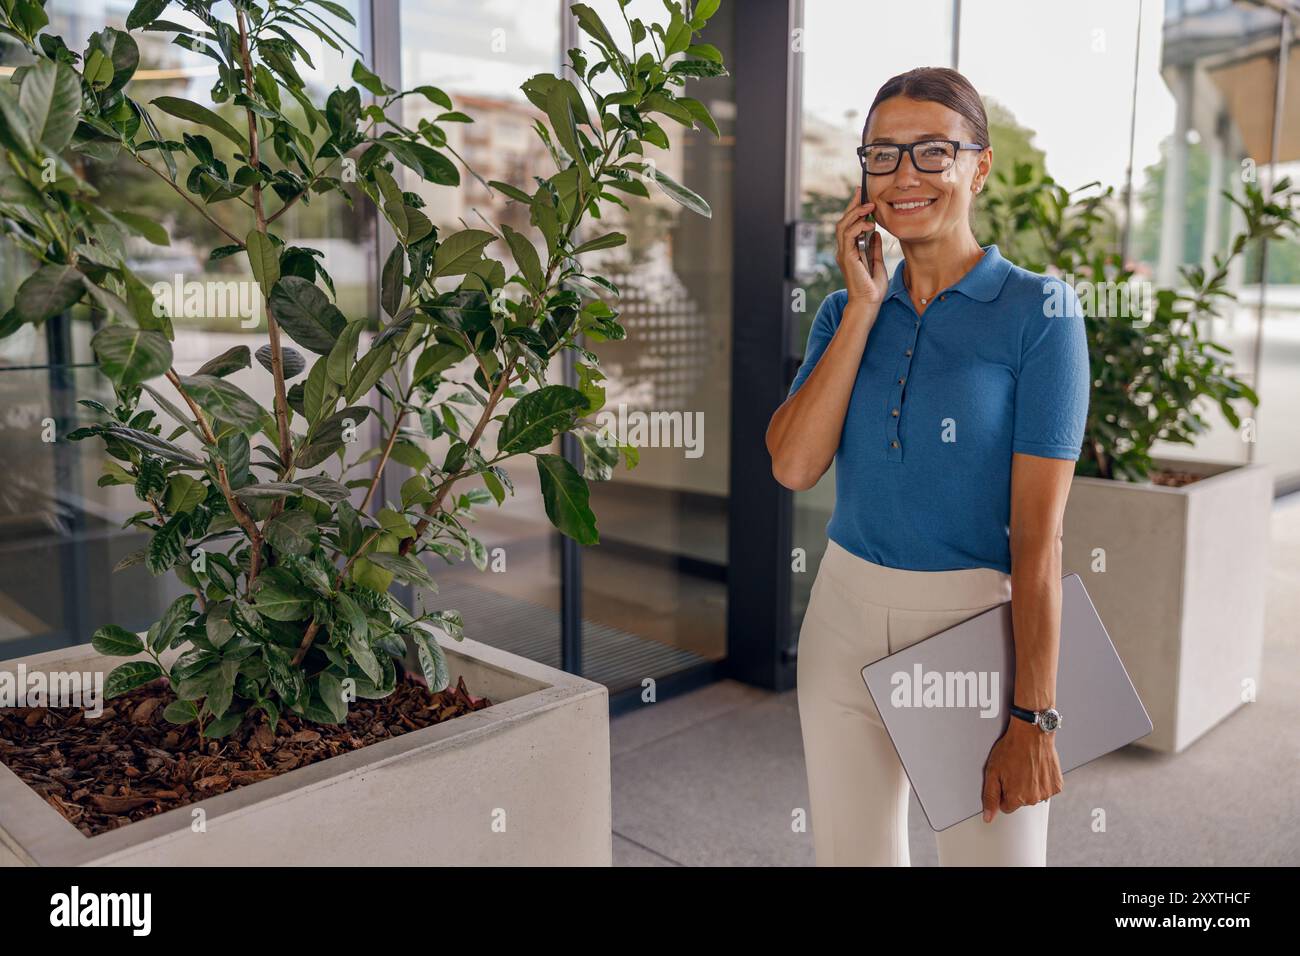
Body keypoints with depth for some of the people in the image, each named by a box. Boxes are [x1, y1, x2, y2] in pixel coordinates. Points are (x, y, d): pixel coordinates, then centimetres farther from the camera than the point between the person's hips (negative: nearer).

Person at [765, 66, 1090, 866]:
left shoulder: (1037, 310, -8)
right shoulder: (846, 310, 5)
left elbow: (1038, 528, -13)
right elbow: (793, 466, -10)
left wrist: (1033, 718, -15)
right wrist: (864, 306, -10)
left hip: (977, 620, -4)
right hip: (846, 618, 4)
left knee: (994, 850, 6)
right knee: (851, 852, 16)